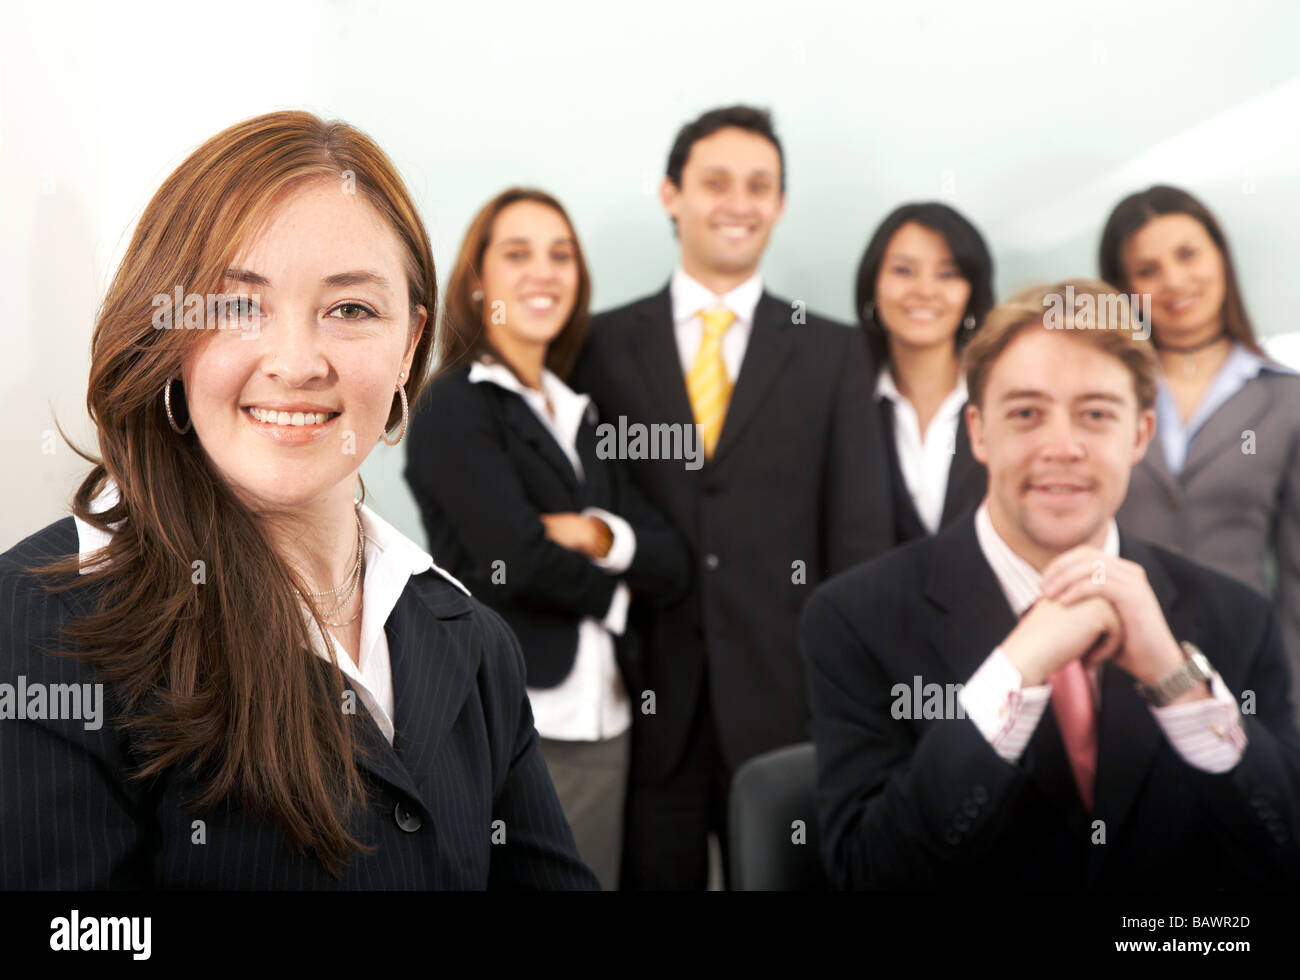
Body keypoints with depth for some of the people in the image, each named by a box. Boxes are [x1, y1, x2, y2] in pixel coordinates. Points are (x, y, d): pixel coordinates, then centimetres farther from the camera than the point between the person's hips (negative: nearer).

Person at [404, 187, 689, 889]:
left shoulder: (575, 416, 17)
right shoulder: (453, 408, -4)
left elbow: (670, 566, 9)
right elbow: (517, 559, -17)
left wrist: (596, 535, -10)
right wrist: (610, 586, 1)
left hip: (600, 726, 6)